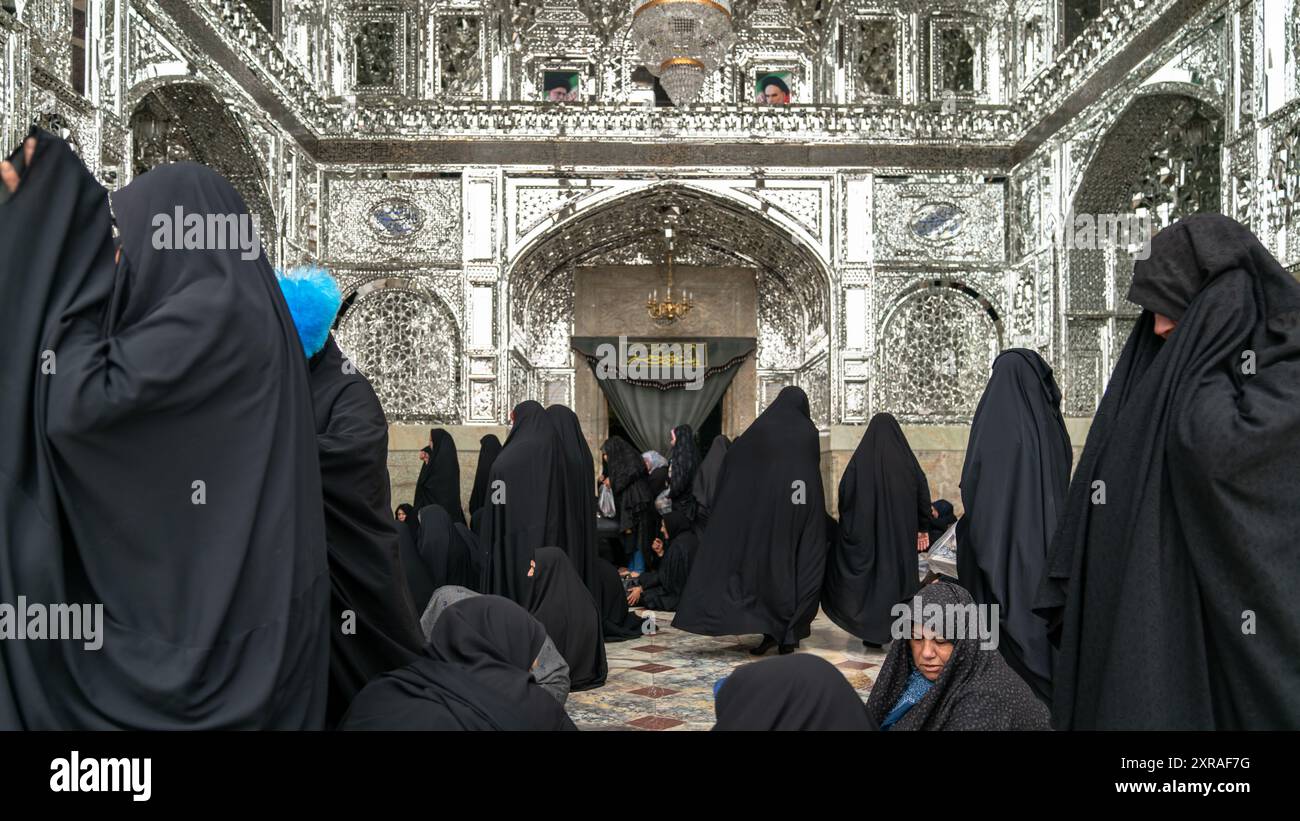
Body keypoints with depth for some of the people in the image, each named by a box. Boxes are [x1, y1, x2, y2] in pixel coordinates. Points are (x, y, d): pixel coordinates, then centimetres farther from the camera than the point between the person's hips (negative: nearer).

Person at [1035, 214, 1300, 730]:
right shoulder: (1150, 372, 10)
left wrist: (1202, 343, -12)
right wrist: (1063, 595, 7)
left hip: (1217, 614, -5)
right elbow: (1097, 488, 10)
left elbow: (1218, 449, -27)